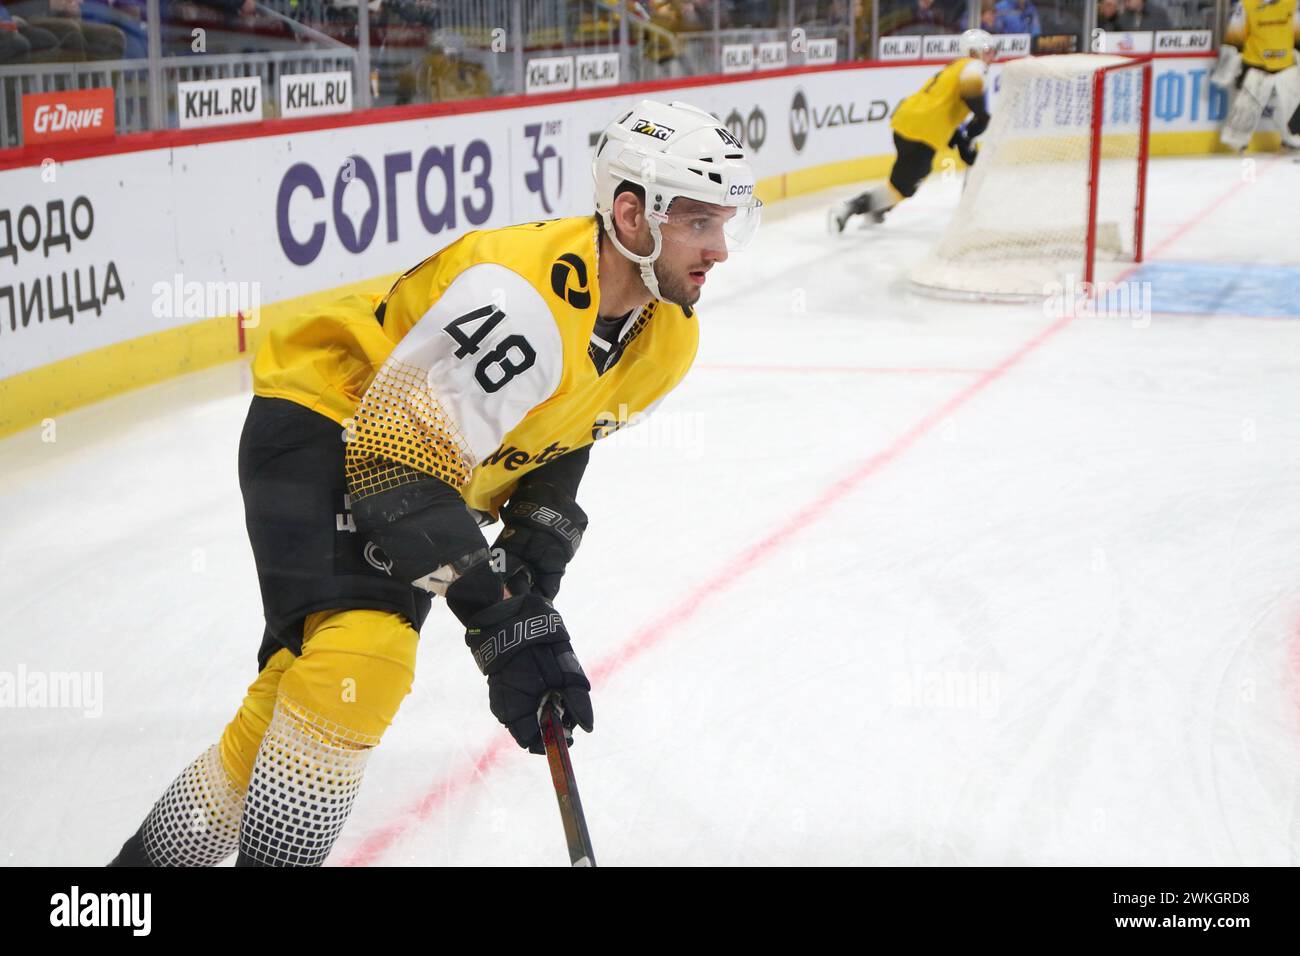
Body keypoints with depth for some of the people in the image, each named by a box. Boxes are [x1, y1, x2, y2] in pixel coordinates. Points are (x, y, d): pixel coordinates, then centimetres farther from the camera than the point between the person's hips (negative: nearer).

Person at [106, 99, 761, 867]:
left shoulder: (667, 336, -5)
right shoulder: (519, 294, -34)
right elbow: (396, 458, -32)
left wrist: (532, 592, -3)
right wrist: (506, 623, -32)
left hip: (435, 461, 9)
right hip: (322, 425, -9)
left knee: (303, 685, 7)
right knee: (356, 660, -26)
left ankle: (160, 848, 21)